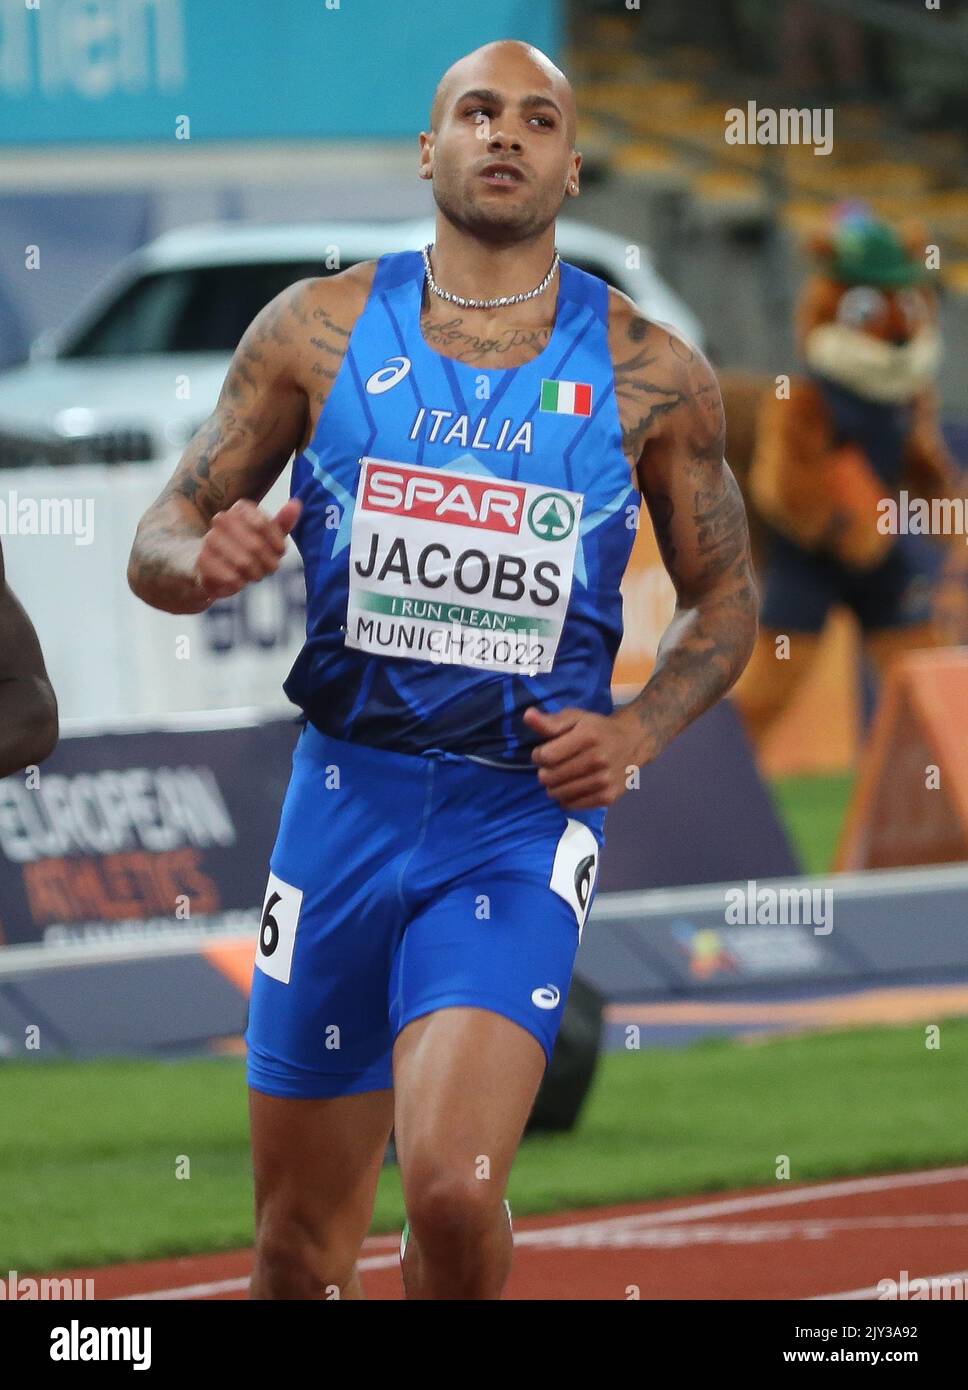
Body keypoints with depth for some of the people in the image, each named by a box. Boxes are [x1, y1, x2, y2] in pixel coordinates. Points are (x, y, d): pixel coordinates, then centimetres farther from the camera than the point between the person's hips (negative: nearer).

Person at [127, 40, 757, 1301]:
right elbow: (161, 540, 6)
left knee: (454, 1190, -23)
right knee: (302, 1247, 8)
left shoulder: (649, 377, 1)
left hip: (522, 822, -2)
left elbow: (724, 600, 12)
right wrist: (202, 558, -18)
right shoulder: (320, 331, 3)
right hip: (346, 801, 2)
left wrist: (638, 732, -6)